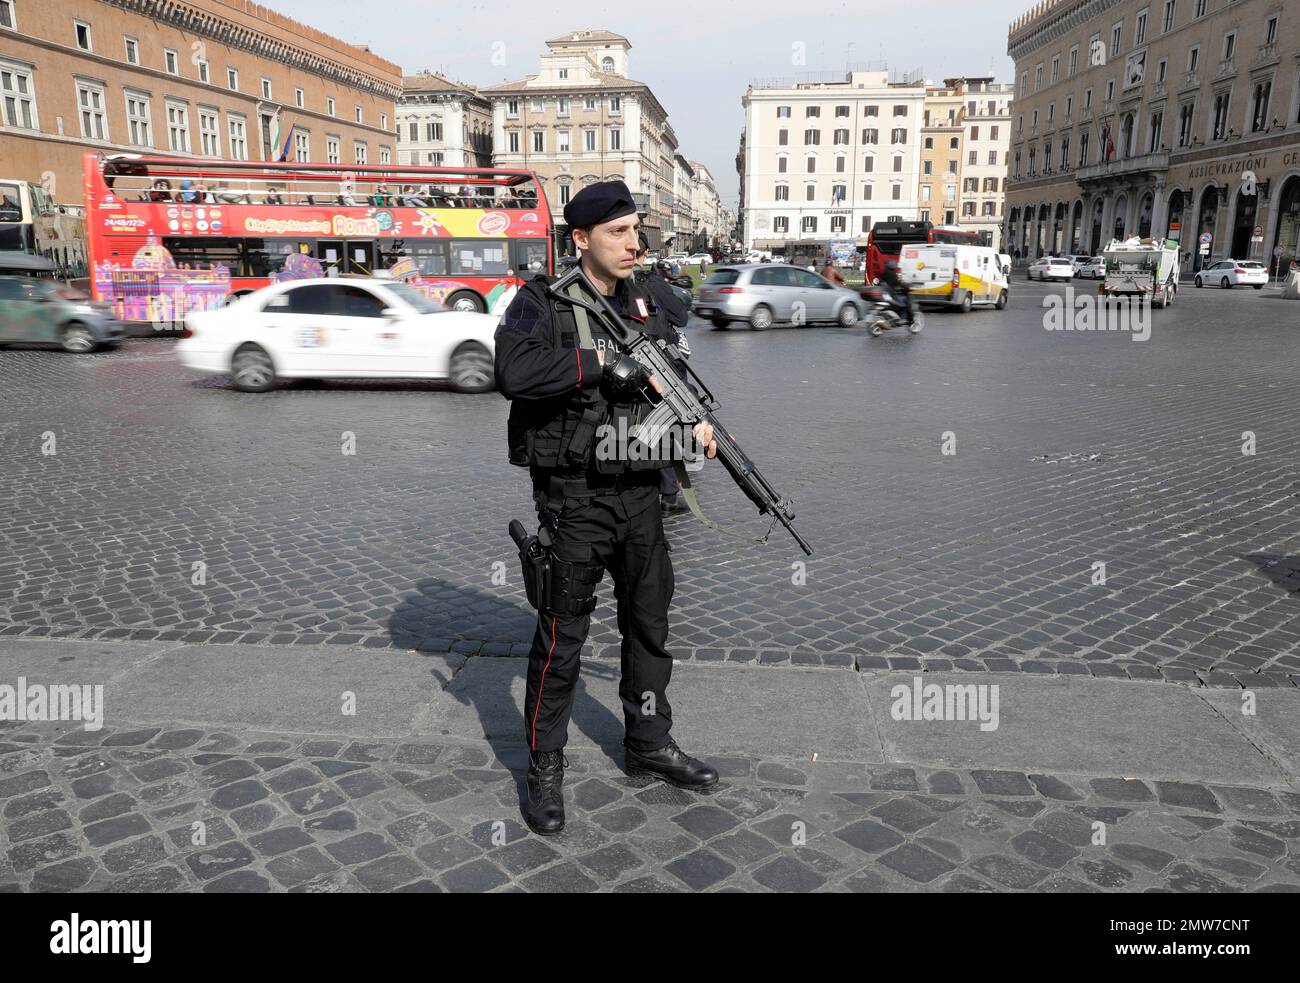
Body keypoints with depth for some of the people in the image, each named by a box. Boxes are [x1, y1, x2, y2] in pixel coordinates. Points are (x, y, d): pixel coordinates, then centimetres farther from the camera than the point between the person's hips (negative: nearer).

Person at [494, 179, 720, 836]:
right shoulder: (541, 302, -10)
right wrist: (604, 362, -25)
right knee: (562, 634, 4)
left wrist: (693, 418, 3)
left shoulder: (642, 303, 10)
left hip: (640, 491, 7)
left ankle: (650, 745, 34)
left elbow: (668, 377, 22)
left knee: (650, 622, 16)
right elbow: (515, 373, -30)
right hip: (574, 497, -6)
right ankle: (545, 768, 20)